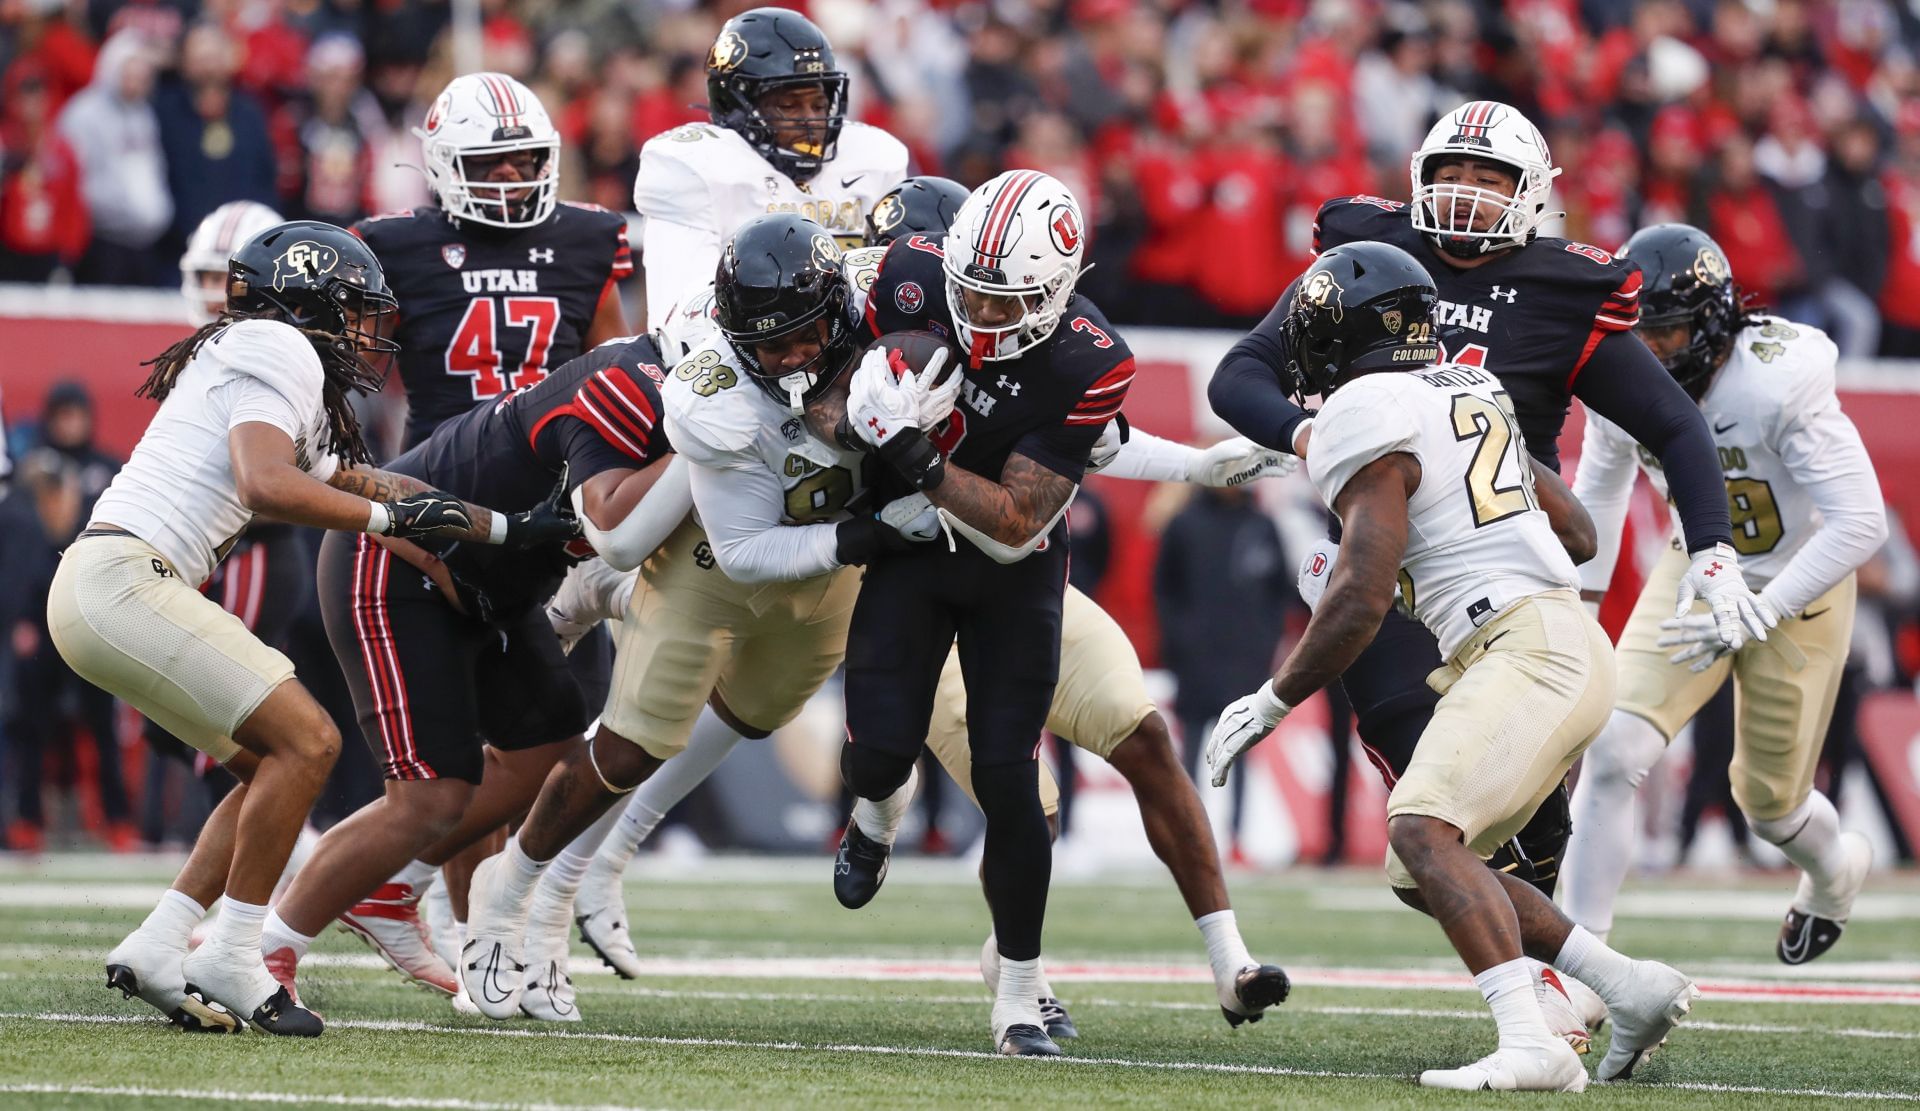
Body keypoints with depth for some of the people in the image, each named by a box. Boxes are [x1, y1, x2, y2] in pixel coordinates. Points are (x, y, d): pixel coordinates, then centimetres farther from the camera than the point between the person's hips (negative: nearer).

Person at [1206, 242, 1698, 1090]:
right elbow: (1577, 534, 28)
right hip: (1565, 643, 10)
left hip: (1527, 649, -10)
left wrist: (1270, 703, -6)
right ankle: (1631, 988, 11)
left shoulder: (1367, 418, -7)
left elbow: (1361, 599, -15)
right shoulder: (1470, 393, 21)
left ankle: (1531, 1046, -39)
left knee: (1422, 833, -25)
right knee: (1420, 875, 14)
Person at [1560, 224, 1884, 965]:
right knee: (1615, 750, -18)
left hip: (1797, 586, -3)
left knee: (1768, 801, 10)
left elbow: (1860, 525, -32)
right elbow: (1601, 485, 8)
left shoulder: (1781, 384, -32)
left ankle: (1835, 869, 47)